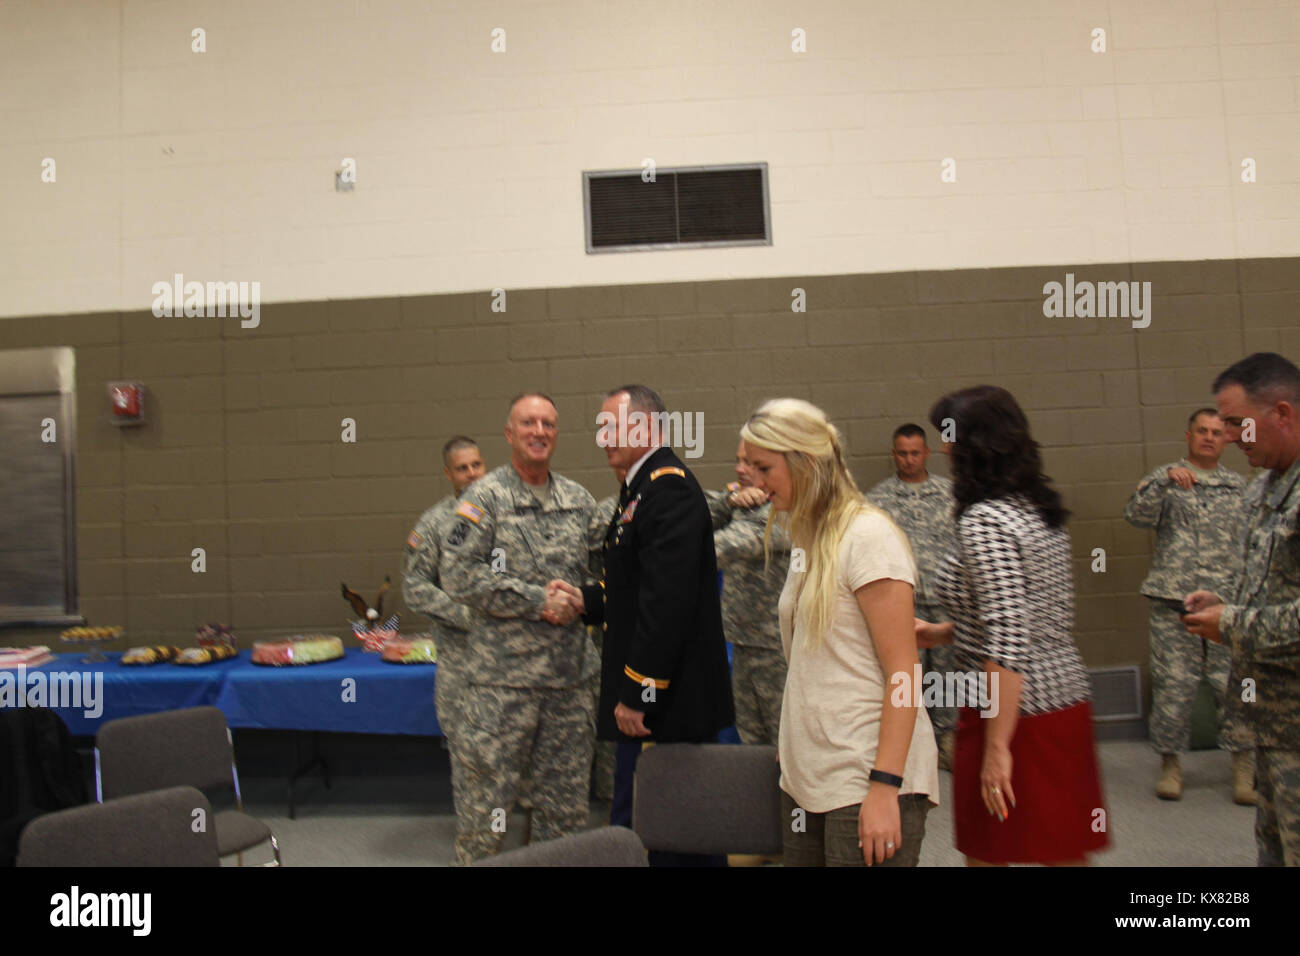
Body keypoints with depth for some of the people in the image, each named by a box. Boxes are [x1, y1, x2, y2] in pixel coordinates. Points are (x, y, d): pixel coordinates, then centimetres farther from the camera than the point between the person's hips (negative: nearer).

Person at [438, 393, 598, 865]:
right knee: (487, 789, 3)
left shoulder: (579, 500, 10)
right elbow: (459, 575, -13)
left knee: (565, 794, 15)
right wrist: (539, 601, -14)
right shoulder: (485, 497, -5)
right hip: (503, 672, -4)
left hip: (568, 670, 5)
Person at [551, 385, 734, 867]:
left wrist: (636, 694, -22)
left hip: (663, 700, -10)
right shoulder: (642, 488, 16)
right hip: (671, 699, 10)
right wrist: (589, 599, 8)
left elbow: (667, 601, -24)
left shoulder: (669, 488, -17)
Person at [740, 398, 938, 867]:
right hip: (808, 777, 8)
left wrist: (885, 787, -19)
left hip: (867, 779, -8)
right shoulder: (806, 540, 12)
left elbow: (903, 672, -15)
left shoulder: (868, 535, -13)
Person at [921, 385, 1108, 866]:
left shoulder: (984, 520, -19)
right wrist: (943, 633, 18)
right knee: (1064, 852, 17)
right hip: (1067, 702, 9)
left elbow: (1007, 643, -25)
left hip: (1016, 713, -8)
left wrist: (997, 746, -21)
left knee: (988, 853, 9)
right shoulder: (1042, 511, 9)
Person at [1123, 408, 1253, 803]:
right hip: (1174, 598, -2)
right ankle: (1170, 762, 15)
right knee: (1173, 682, 2)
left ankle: (1244, 763, 13)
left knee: (1235, 683, -2)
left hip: (1227, 600, 2)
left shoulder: (1238, 485, 14)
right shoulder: (1166, 477, 6)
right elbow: (1136, 515, -11)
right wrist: (1166, 480, -23)